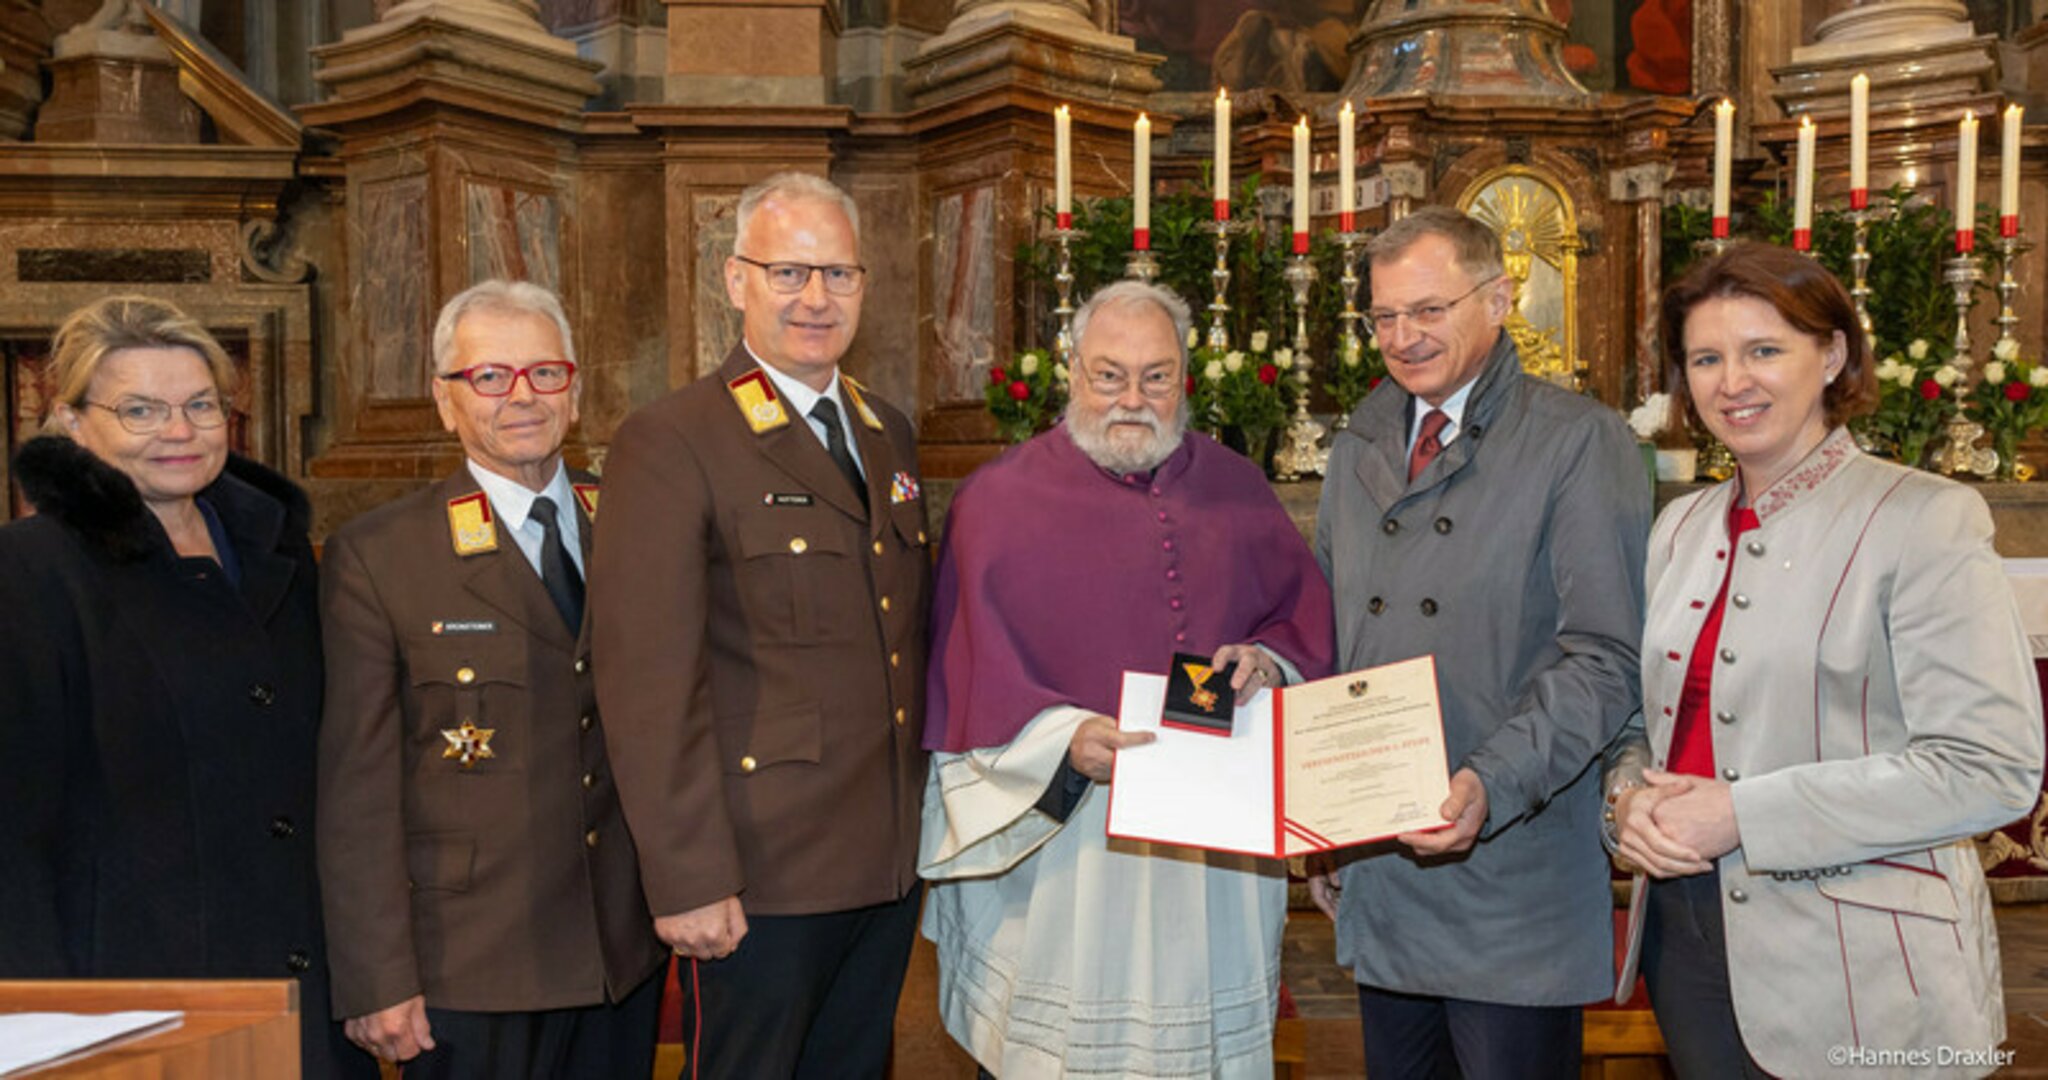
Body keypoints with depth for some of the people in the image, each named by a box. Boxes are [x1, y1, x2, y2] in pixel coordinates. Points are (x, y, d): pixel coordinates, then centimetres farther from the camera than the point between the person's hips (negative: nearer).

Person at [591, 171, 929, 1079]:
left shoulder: (889, 434, 11)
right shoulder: (670, 444, -12)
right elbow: (648, 682, -17)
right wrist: (690, 879, -18)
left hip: (890, 863, 7)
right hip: (760, 876, -6)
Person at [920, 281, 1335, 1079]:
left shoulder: (1237, 491, 9)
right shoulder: (1001, 499, -2)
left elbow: (1309, 619, 12)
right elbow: (971, 681, -8)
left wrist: (1270, 663, -10)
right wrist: (1065, 739, -23)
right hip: (1060, 840, -3)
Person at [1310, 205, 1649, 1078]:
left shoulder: (1579, 442, -5)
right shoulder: (1356, 452, 12)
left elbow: (1603, 657, -12)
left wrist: (1489, 787, -25)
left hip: (1510, 881, -5)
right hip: (1377, 872, 5)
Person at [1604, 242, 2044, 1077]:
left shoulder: (1924, 517, -11)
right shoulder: (1681, 524, 8)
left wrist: (1742, 814, -20)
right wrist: (1633, 796, -8)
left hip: (1852, 971, -5)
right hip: (1686, 933, 5)